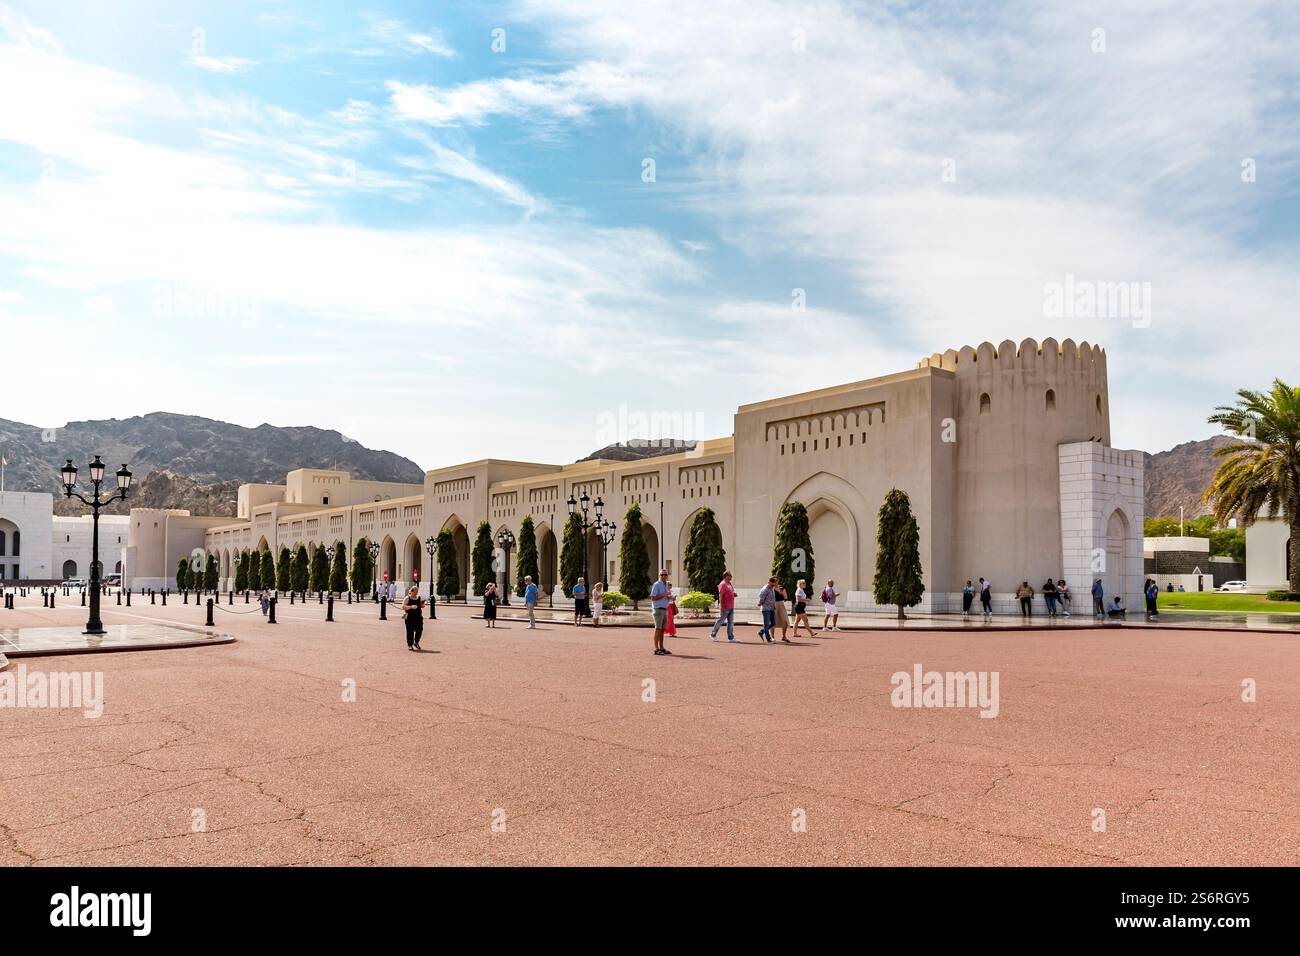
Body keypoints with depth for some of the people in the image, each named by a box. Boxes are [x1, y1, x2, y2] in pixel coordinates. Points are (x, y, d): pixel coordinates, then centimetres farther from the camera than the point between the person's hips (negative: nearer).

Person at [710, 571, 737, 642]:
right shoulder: (723, 584, -12)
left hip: (731, 607, 9)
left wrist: (734, 594, 6)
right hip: (725, 607, -9)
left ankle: (731, 637, 7)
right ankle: (713, 635, 10)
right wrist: (721, 606, -23)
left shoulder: (729, 584, 16)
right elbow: (720, 595, -17)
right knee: (720, 621, -1)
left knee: (731, 622, 6)